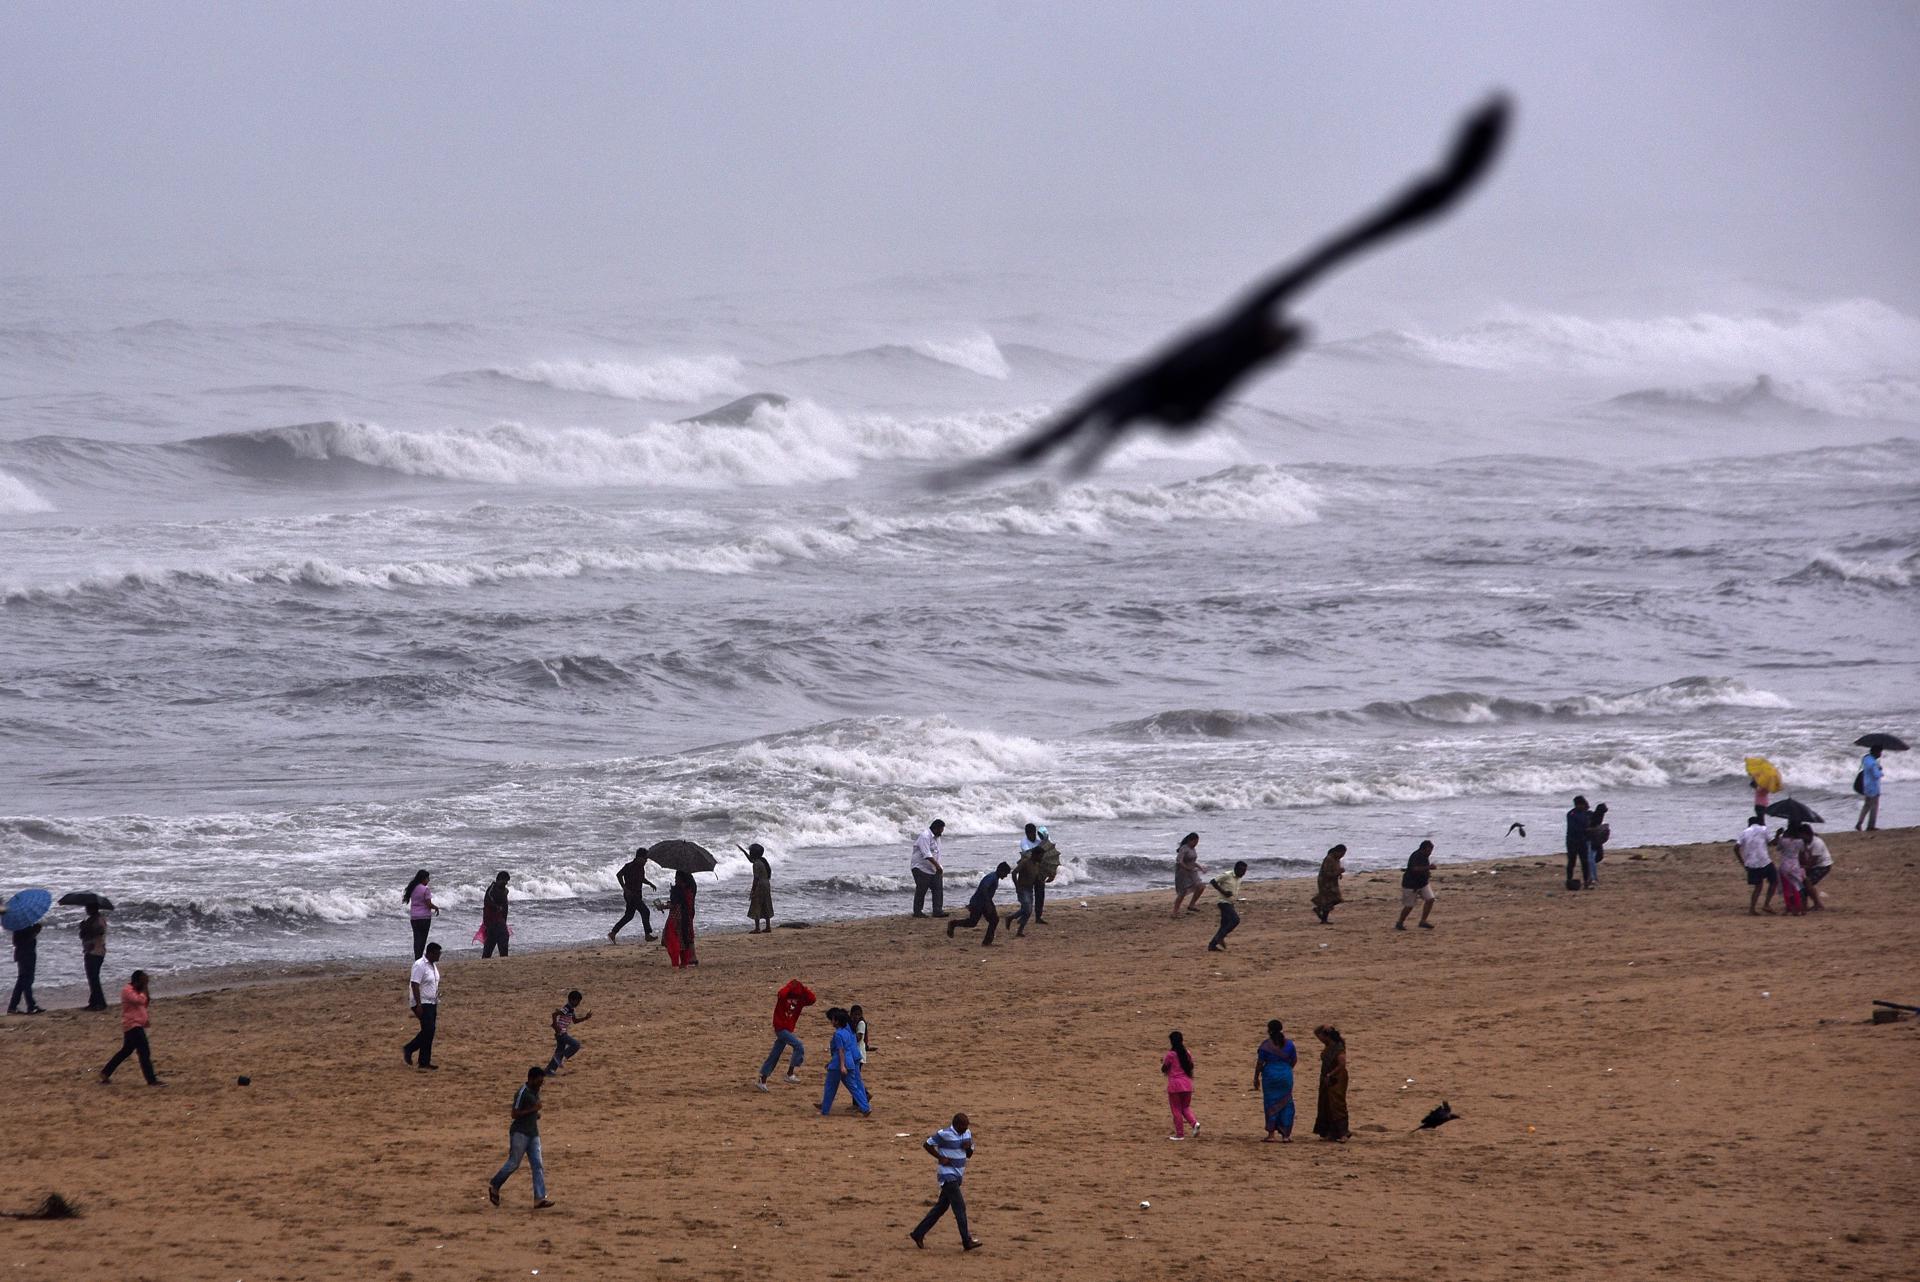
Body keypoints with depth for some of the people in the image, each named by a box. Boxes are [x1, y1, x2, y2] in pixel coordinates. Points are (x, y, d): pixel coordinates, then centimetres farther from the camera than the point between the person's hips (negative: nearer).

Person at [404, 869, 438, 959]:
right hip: (424, 917, -6)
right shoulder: (425, 889, -13)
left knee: (416, 938, 8)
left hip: (413, 917, 6)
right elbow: (429, 904, -15)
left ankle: (416, 958, 7)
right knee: (423, 938, 1)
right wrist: (436, 908, 4)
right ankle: (419, 958, -2)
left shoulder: (412, 888, 7)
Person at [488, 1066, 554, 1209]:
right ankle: (494, 1186, 20)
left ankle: (539, 1199, -8)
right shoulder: (522, 1093, -15)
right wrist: (533, 1109, -22)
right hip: (520, 1133, -8)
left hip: (533, 1133, 8)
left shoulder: (536, 1092, 13)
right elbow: (514, 1114, -19)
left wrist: (536, 1114, 8)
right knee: (513, 1164, -2)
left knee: (538, 1165, -3)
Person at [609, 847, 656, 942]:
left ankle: (612, 933, 19)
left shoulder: (641, 867, 11)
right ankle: (648, 935, -5)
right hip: (630, 894, -9)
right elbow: (618, 875, -19)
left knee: (629, 916, 13)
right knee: (645, 912, -11)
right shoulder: (629, 866, -15)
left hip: (637, 895, 9)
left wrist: (650, 884, 12)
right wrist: (625, 888, -24)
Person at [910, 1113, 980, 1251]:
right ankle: (967, 1241, -11)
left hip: (958, 1176, 8)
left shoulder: (967, 1133, 8)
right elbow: (927, 1144, -9)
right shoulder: (944, 1134, -15)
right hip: (947, 1175, -8)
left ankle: (918, 1234, 19)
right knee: (960, 1207, -12)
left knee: (941, 1207, 11)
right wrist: (941, 1158, -14)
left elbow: (969, 1155, 17)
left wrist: (969, 1147, -6)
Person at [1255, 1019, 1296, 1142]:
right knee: (1285, 1103, 10)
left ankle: (1271, 1134, 4)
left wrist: (1256, 1077, 1)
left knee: (1271, 1104, 5)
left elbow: (1260, 1063, -9)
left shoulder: (1266, 1045, -10)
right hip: (1286, 1074, 3)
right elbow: (1294, 1060, 9)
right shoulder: (1288, 1044, 1)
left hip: (1270, 1074, -3)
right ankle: (1285, 1135, 10)